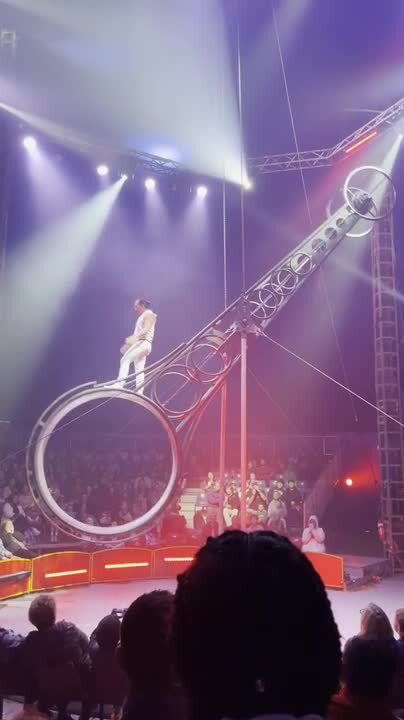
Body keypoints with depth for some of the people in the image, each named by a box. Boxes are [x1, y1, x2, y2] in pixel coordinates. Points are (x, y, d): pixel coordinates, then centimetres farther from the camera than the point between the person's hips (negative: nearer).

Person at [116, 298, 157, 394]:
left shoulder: (149, 314, -3)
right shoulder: (142, 316, 25)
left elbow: (146, 329, -19)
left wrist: (134, 337, -33)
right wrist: (128, 343, 22)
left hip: (143, 343, -10)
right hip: (140, 343, 10)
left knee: (125, 360, -18)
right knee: (139, 369, 3)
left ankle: (119, 385, -25)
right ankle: (139, 392, -1)